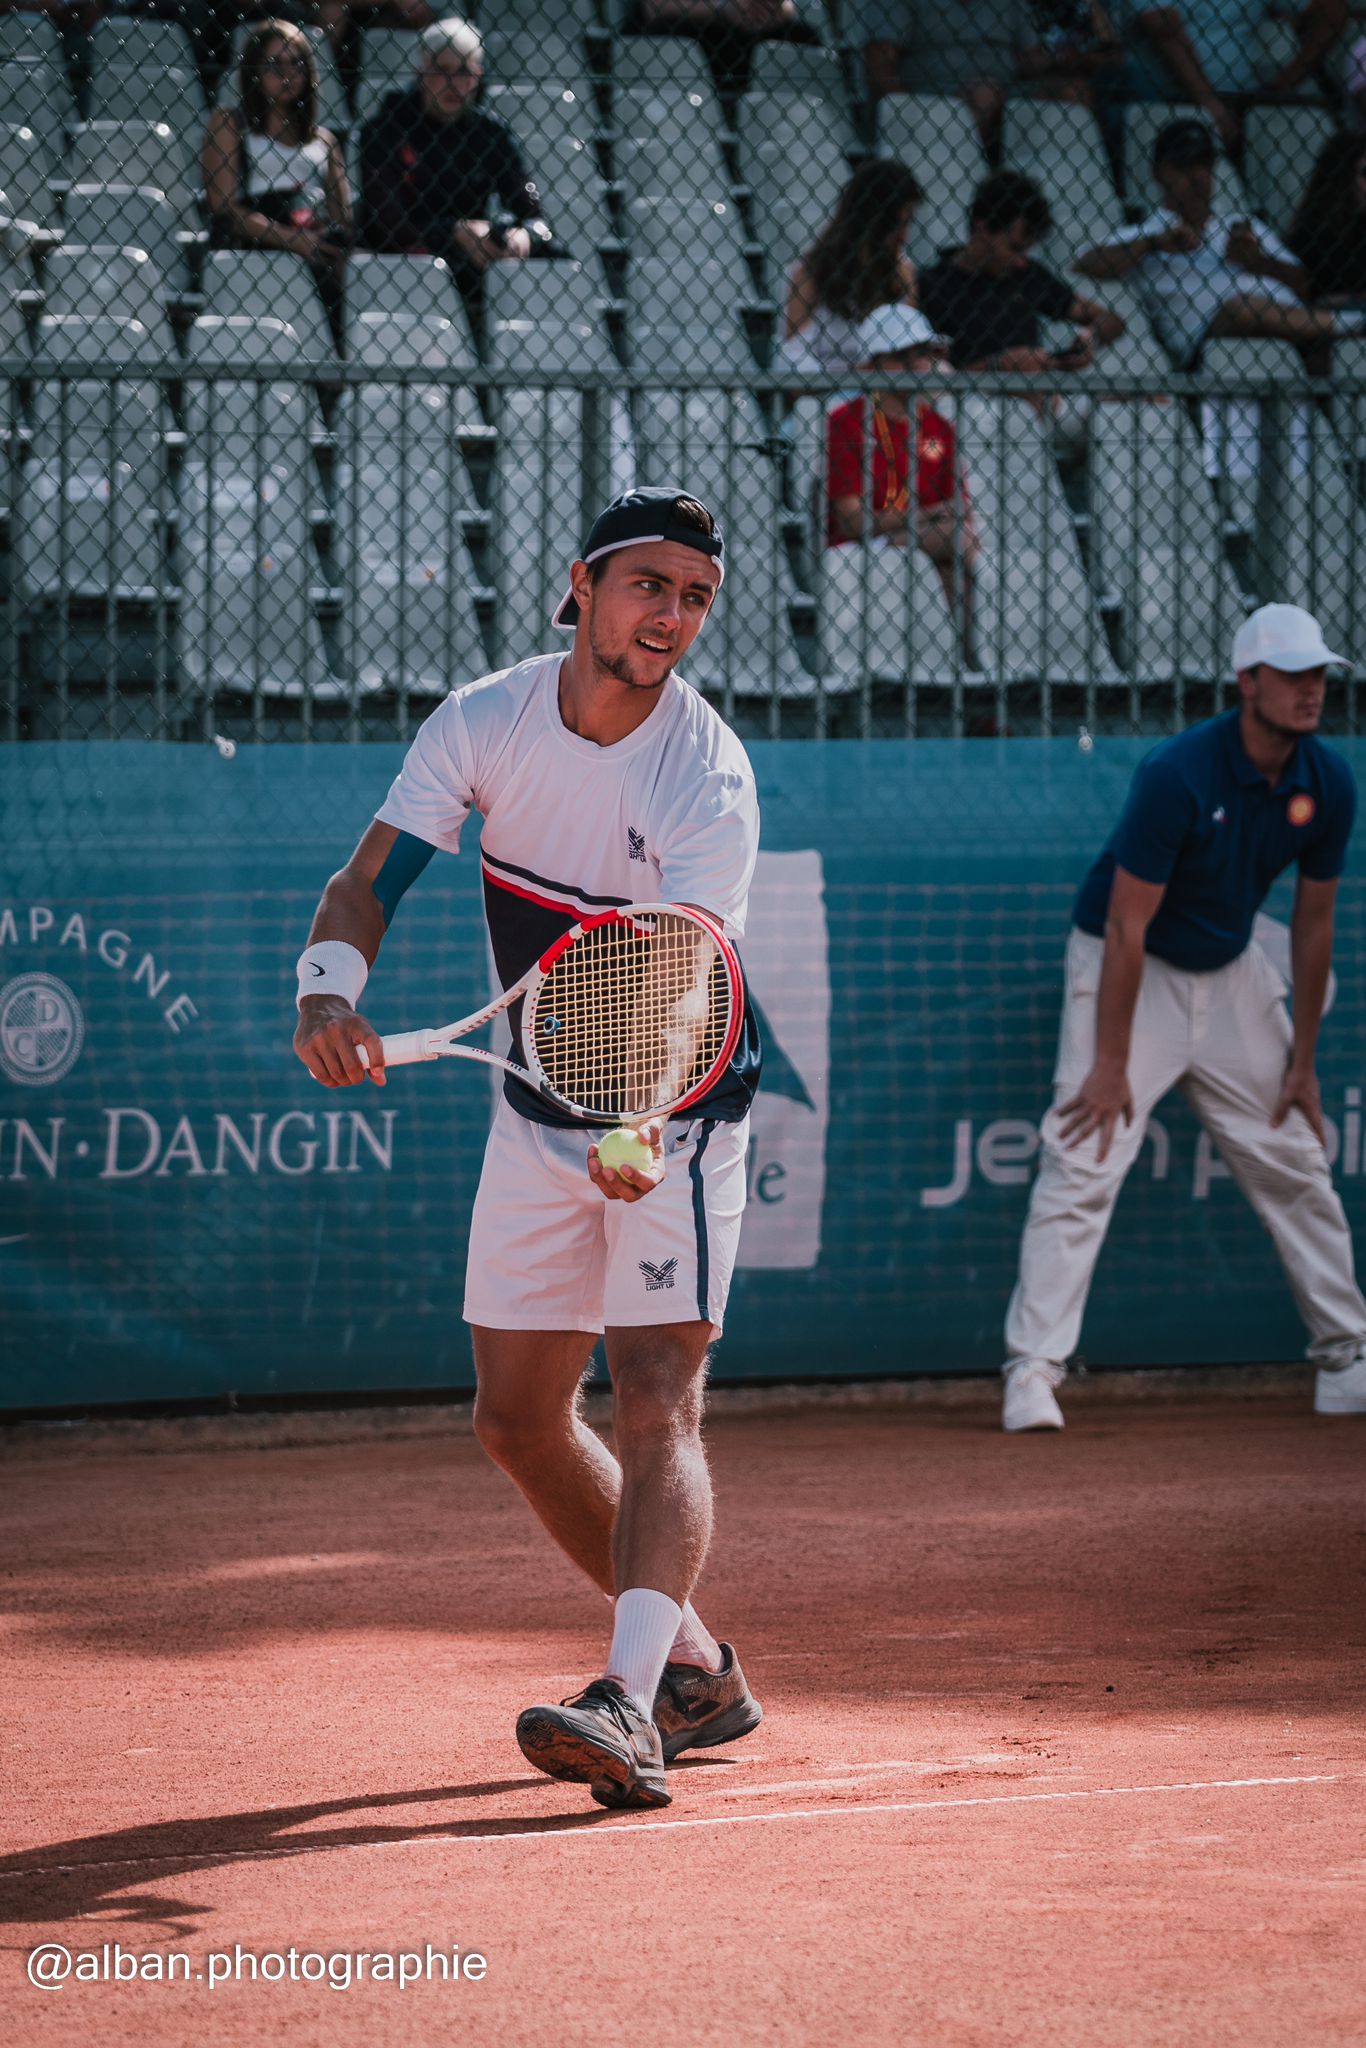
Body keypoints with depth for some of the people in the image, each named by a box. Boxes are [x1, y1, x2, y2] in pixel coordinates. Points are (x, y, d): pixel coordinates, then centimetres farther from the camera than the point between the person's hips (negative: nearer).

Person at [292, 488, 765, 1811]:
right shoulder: (483, 724, -8)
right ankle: (693, 1665, 25)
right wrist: (331, 985, -34)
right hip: (539, 1112, 6)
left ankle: (630, 1706, -34)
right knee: (518, 1420, 9)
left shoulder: (709, 781, -22)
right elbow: (366, 884, -11)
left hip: (674, 1119, -6)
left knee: (656, 1403, -21)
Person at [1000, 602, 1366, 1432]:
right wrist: (1111, 1065, -24)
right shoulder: (1178, 776, -28)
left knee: (1294, 1163, 9)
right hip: (1129, 969, -6)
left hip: (1233, 974, 6)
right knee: (1083, 1166, -15)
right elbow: (1128, 926, -25)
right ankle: (1033, 1372, -15)